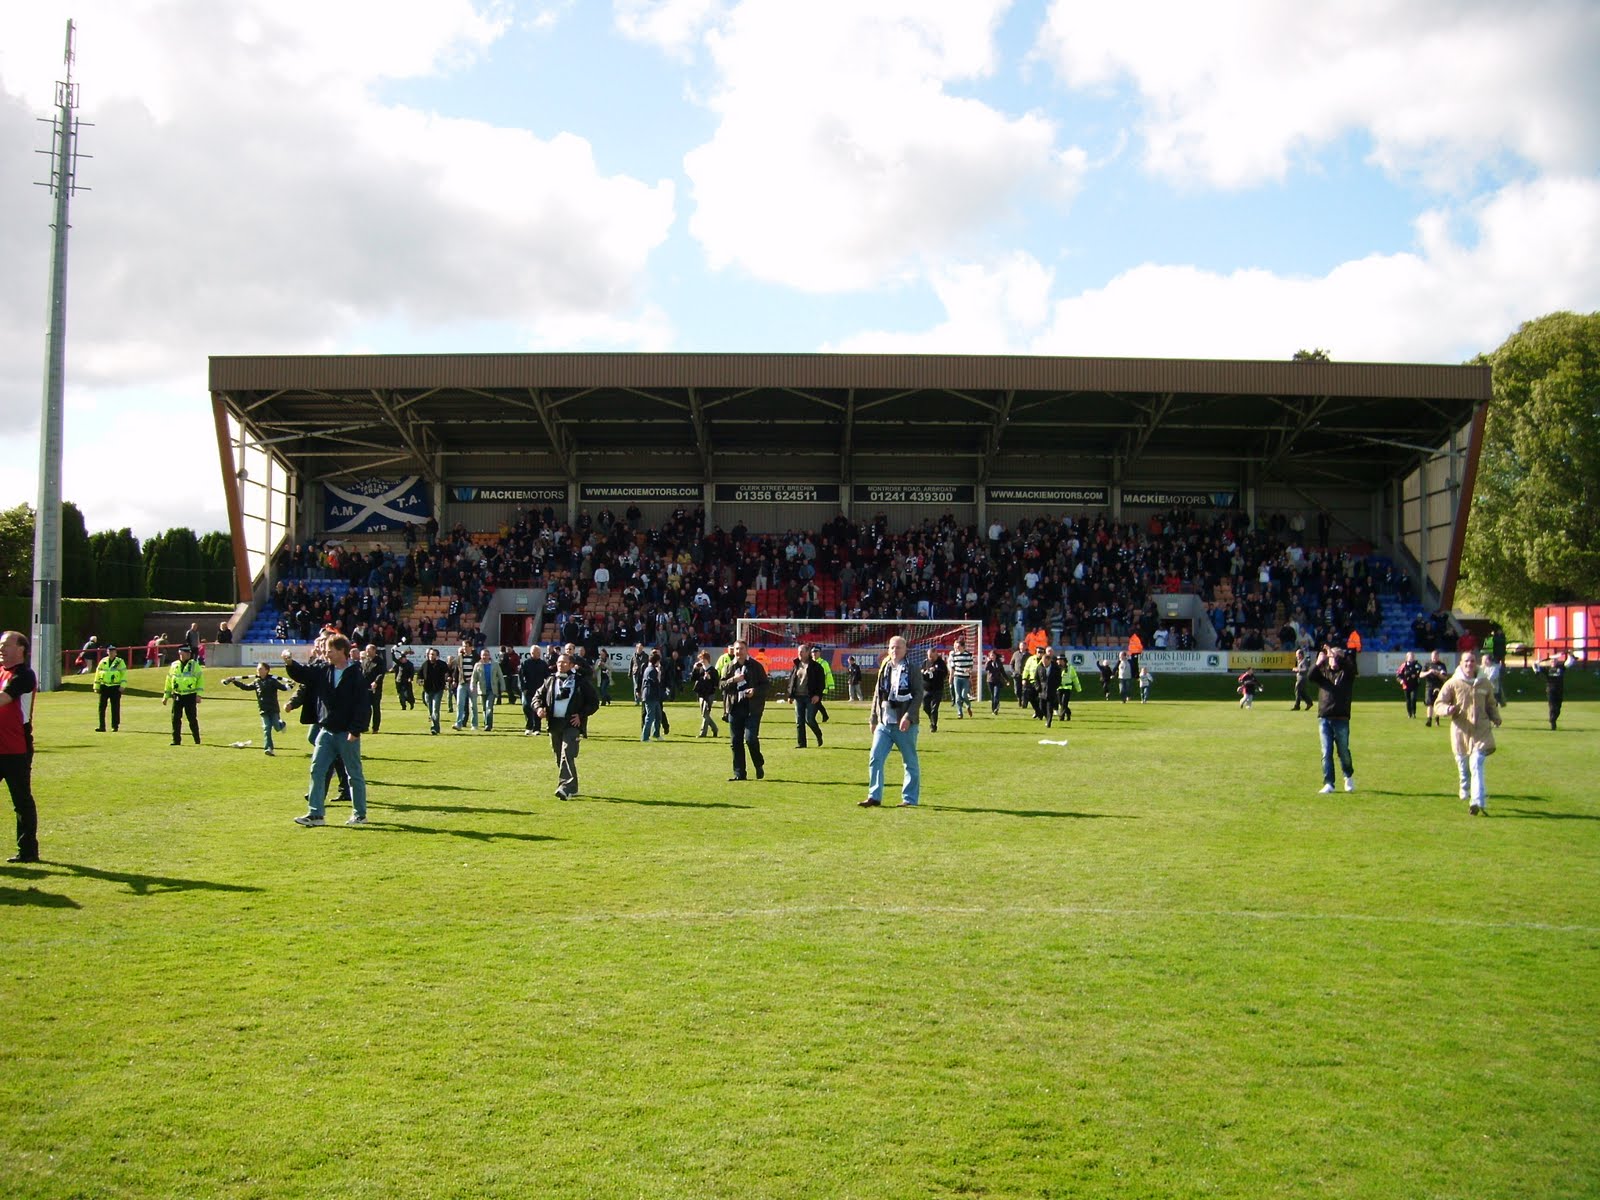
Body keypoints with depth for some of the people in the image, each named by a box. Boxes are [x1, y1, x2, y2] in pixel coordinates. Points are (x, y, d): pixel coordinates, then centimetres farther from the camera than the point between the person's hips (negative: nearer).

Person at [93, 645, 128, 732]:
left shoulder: (120, 662, 2)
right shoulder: (103, 661, 10)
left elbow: (124, 674, -3)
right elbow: (97, 674, 13)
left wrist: (122, 685, -13)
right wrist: (96, 686, 10)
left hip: (115, 687, -3)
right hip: (104, 687, 3)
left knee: (115, 708, -1)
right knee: (102, 707, 0)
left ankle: (115, 726, 7)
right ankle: (102, 726, 5)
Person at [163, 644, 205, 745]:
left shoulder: (194, 665, 1)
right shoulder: (174, 665, 11)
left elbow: (200, 679, -3)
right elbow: (169, 681, 17)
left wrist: (199, 695, -11)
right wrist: (166, 696, 14)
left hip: (190, 696, -3)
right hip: (177, 696, 3)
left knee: (192, 719, 0)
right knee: (175, 719, 0)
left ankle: (197, 740, 13)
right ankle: (176, 740, 6)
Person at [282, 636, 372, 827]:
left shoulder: (356, 675, -12)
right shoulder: (322, 670, 6)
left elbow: (364, 704, -15)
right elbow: (301, 673, 11)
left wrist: (356, 730, -19)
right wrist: (290, 662, -11)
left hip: (347, 734, -6)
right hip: (326, 731, 6)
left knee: (354, 774, 5)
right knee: (317, 771, 2)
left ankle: (360, 814, 15)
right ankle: (315, 814, 6)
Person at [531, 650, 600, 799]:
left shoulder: (581, 682, 0)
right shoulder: (551, 681, 12)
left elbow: (594, 702, 3)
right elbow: (538, 696, 18)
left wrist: (581, 715, -9)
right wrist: (539, 707, -4)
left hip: (572, 725, -5)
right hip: (554, 724, 5)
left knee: (567, 756, -18)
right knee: (559, 758, 12)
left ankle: (566, 788, -23)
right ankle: (572, 788, 25)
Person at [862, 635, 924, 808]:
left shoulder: (912, 671, -3)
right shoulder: (884, 670, 13)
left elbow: (918, 695, -10)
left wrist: (908, 716, -20)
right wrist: (874, 719, 16)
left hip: (904, 725, -5)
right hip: (884, 723, 5)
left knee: (910, 763, 4)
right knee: (875, 759, -2)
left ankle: (910, 798, 13)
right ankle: (874, 797, 3)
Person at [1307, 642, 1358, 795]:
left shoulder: (1347, 673, 7)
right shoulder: (1323, 672, 13)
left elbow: (1351, 664, -14)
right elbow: (1311, 676, -8)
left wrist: (1338, 654, -27)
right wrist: (1318, 663, -25)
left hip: (1341, 719, -2)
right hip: (1324, 718, 2)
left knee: (1343, 751, 6)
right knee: (1326, 752, -1)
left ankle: (1349, 777, 31)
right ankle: (1328, 784, 2)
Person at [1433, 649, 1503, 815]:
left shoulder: (1485, 684, 8)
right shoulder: (1452, 683, -1)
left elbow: (1491, 704, 23)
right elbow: (1438, 705, -4)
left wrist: (1496, 718, 7)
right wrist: (1448, 709, -24)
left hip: (1481, 731, 0)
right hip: (1460, 731, 0)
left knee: (1476, 765, -13)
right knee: (1463, 766, 13)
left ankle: (1478, 801, -19)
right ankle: (1465, 792, 39)